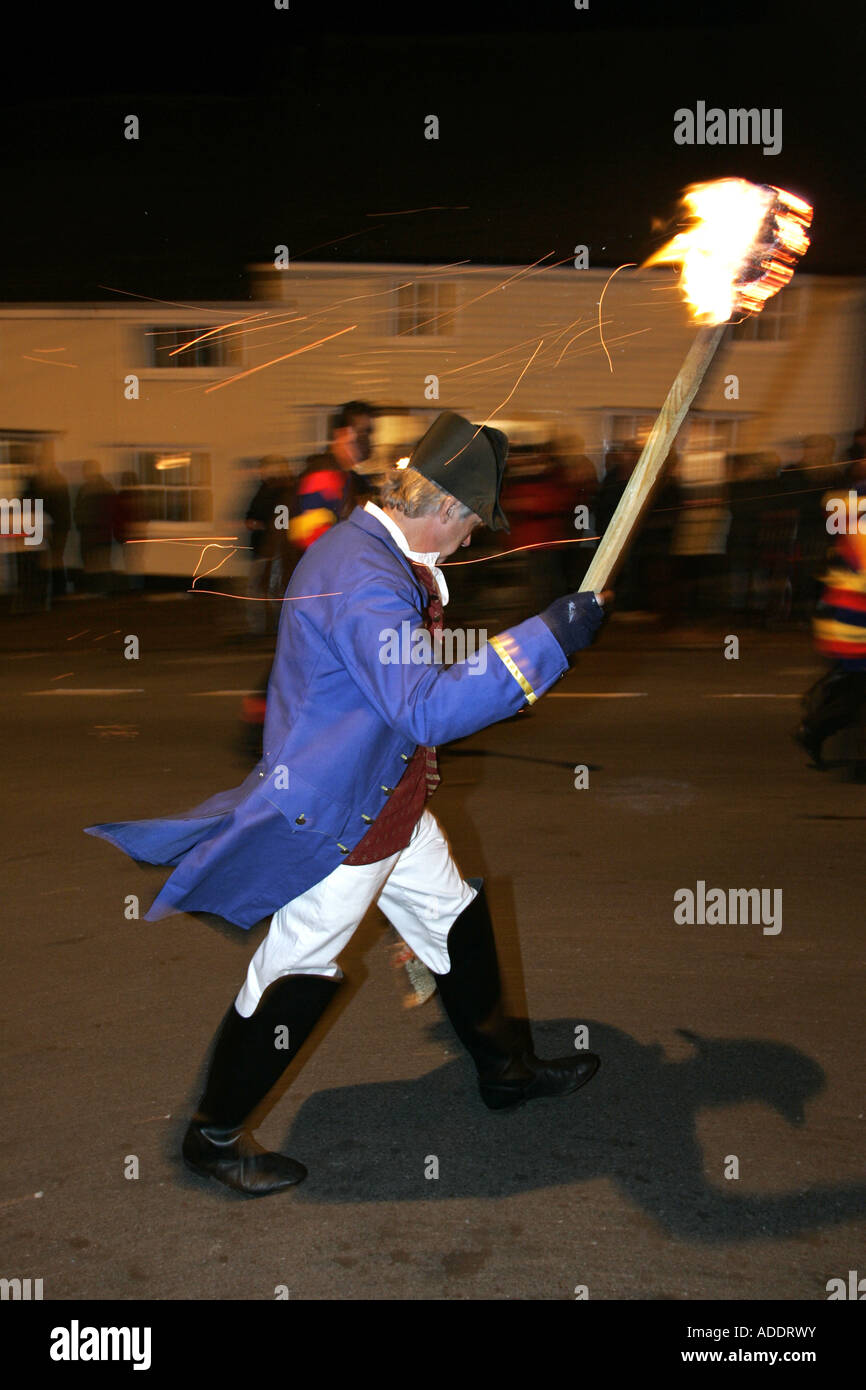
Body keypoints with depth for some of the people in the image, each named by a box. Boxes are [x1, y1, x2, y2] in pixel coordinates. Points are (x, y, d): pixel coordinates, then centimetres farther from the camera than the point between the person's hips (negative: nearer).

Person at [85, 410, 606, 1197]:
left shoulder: (373, 553, 6)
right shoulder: (363, 580, -28)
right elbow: (427, 709, -38)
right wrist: (549, 638, -35)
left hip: (387, 806, 10)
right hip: (333, 819, -10)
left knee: (459, 924, 20)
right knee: (299, 975, 2)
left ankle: (506, 1070, 40)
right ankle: (215, 1134, 20)